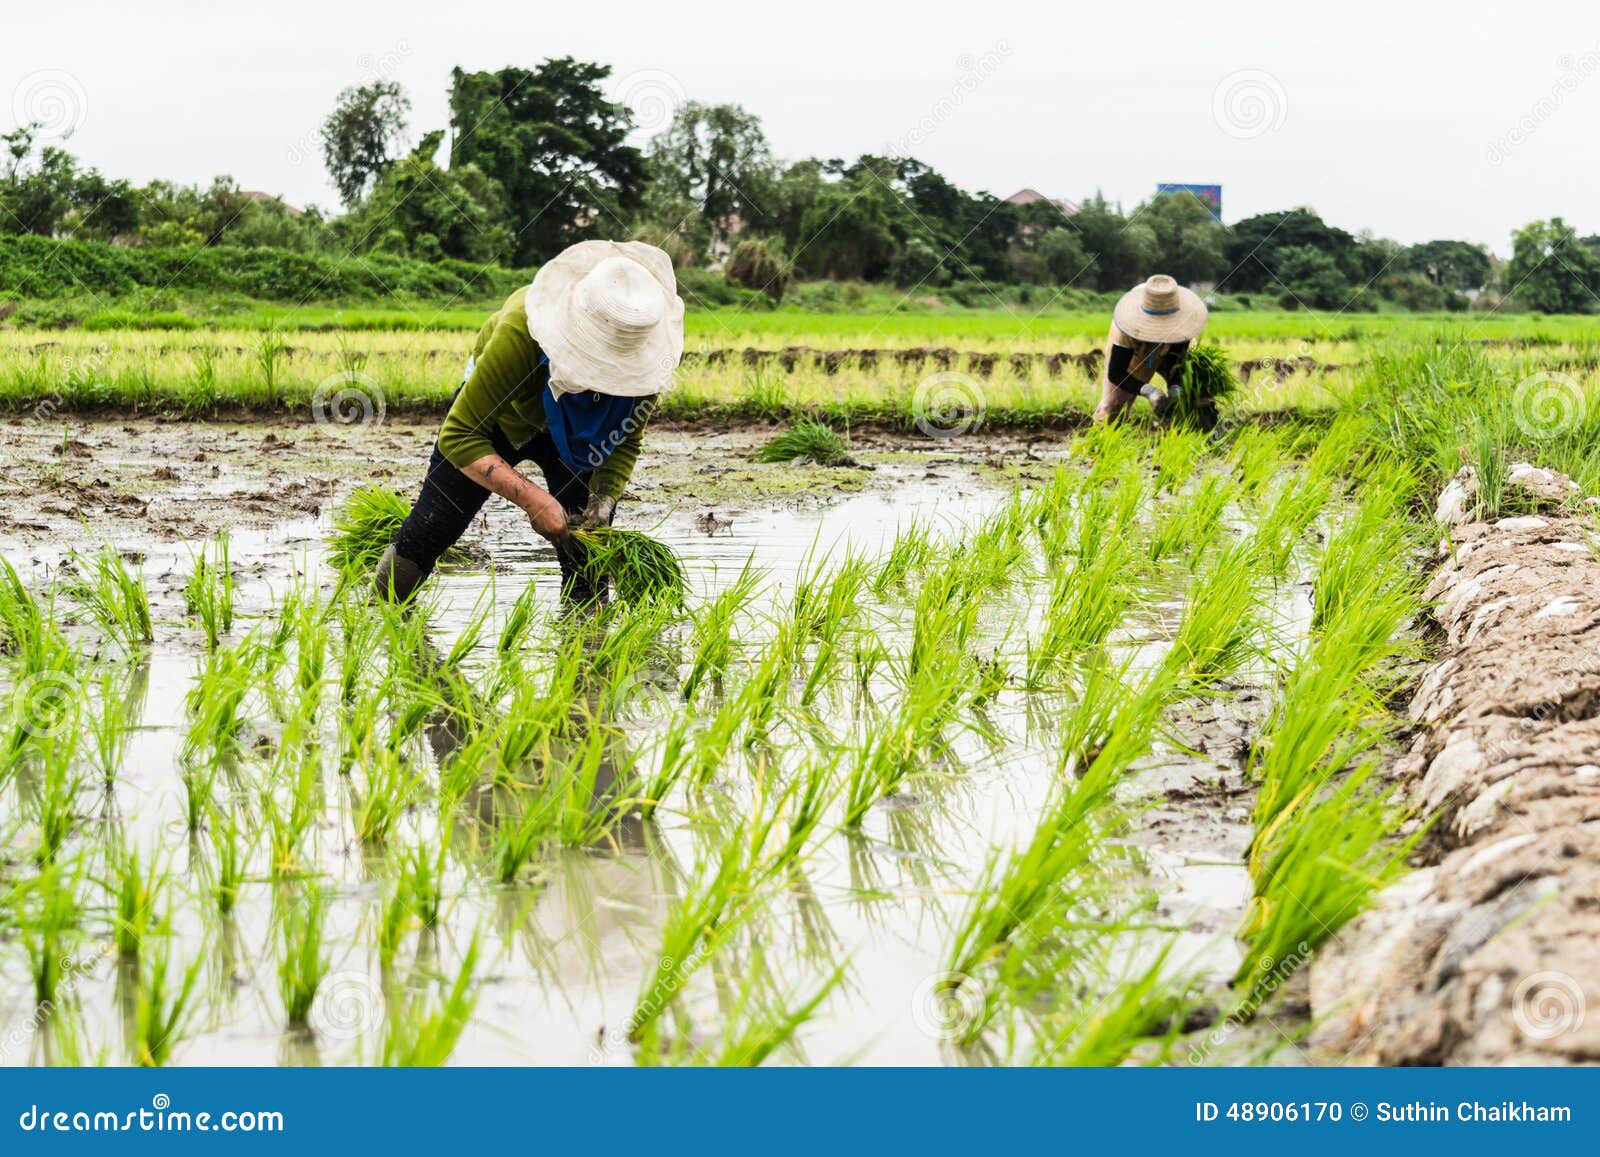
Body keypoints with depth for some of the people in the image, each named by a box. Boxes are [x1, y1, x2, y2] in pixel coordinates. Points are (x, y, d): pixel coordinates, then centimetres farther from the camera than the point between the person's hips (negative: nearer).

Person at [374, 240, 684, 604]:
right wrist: (532, 499, -46)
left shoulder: (647, 350, -33)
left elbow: (626, 441, -17)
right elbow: (459, 436, -38)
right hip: (498, 412, -2)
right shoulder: (520, 332, -43)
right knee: (426, 533, -6)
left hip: (575, 432, 2)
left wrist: (604, 498, -36)